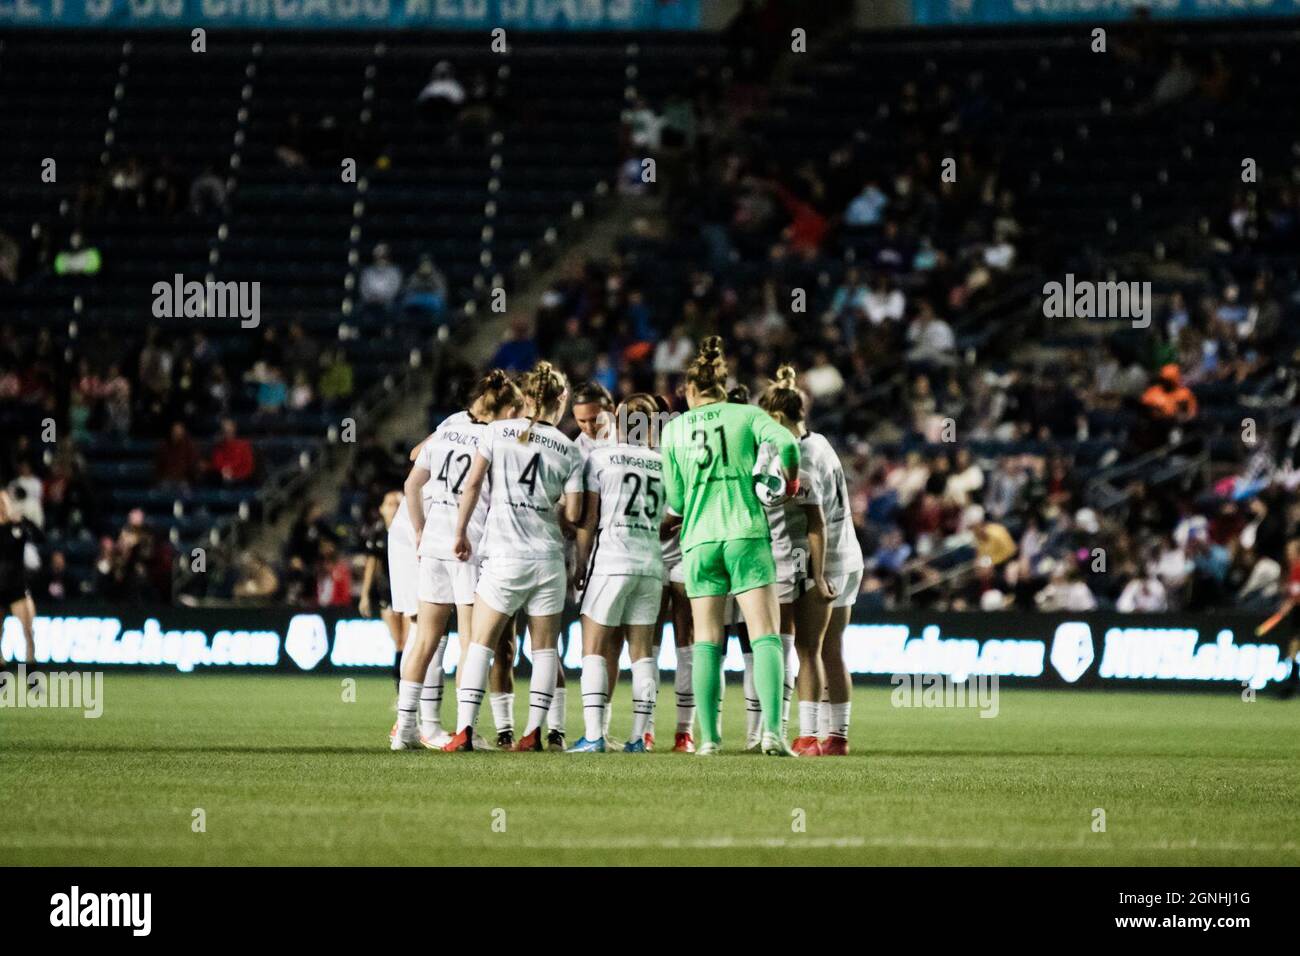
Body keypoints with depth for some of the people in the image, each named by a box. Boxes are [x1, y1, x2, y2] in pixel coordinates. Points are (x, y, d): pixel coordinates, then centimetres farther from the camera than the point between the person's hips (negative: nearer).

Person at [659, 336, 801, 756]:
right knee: (765, 636, -6)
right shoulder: (747, 415, 6)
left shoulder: (675, 428, 11)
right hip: (746, 534, -2)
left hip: (699, 540, 2)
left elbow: (674, 499, 10)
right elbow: (784, 442, -13)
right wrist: (791, 479, 7)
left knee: (707, 643, 5)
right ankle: (772, 730, -21)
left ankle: (708, 737, 0)